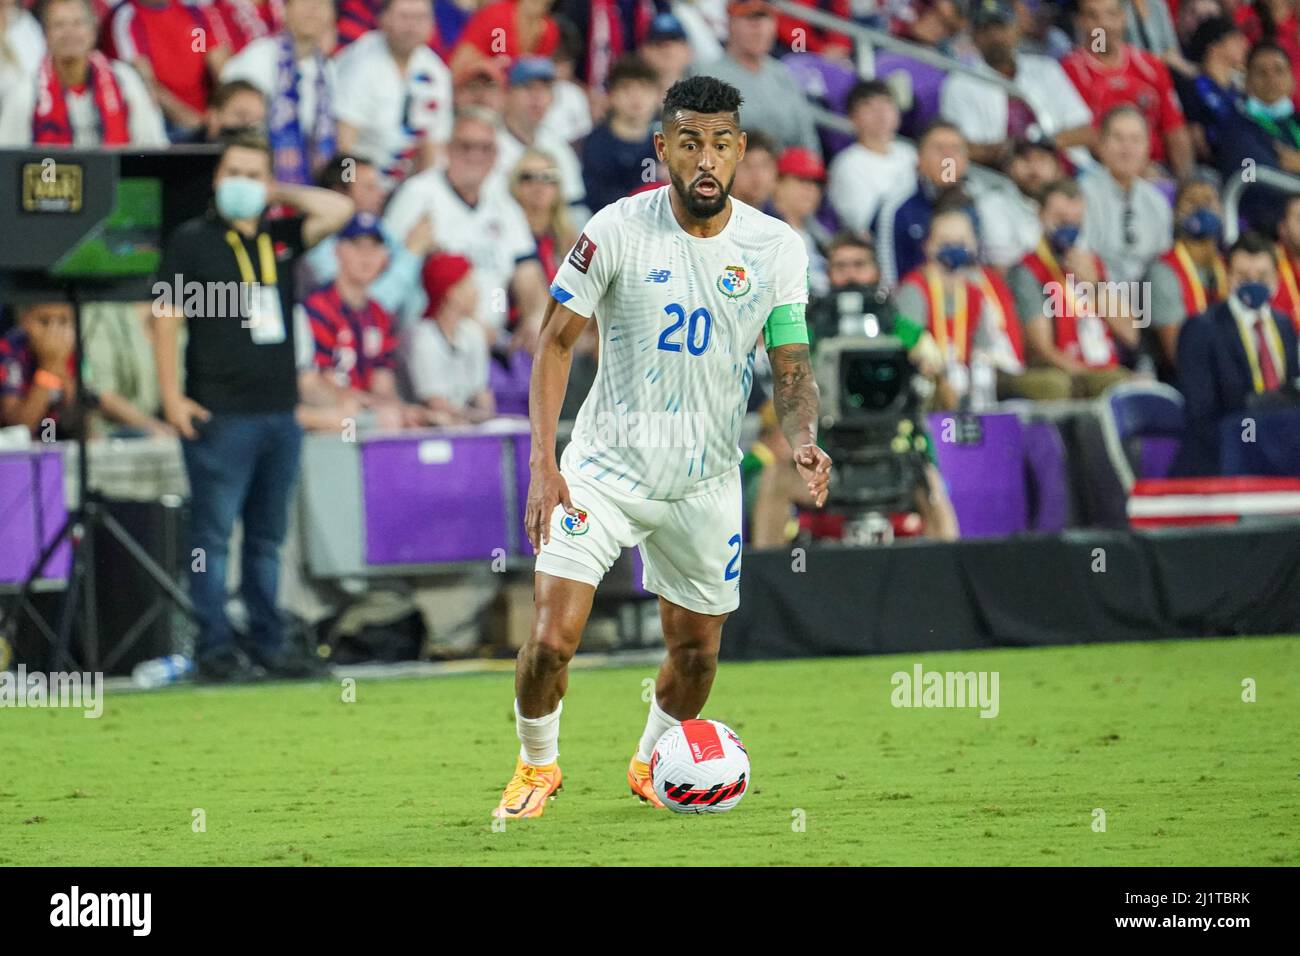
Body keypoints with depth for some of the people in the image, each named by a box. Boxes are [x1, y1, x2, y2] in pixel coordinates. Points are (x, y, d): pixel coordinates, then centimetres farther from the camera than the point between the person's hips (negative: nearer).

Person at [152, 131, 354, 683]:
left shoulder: (279, 238, 14)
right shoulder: (192, 240, 0)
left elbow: (338, 210, 10)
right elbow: (167, 320, -4)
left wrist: (279, 195, 8)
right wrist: (172, 397, -12)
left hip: (279, 410, 5)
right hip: (220, 414, -5)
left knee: (268, 536, 10)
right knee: (214, 535, -4)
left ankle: (268, 644, 15)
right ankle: (214, 649, -2)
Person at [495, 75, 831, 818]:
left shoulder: (777, 247, -6)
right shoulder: (619, 230, -13)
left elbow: (791, 364, 1)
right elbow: (557, 340, -7)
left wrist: (803, 440, -20)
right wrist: (543, 462, -15)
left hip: (706, 483, 3)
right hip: (606, 469, -3)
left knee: (697, 651, 11)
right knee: (552, 639, -12)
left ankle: (653, 763, 42)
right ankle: (537, 764, 17)